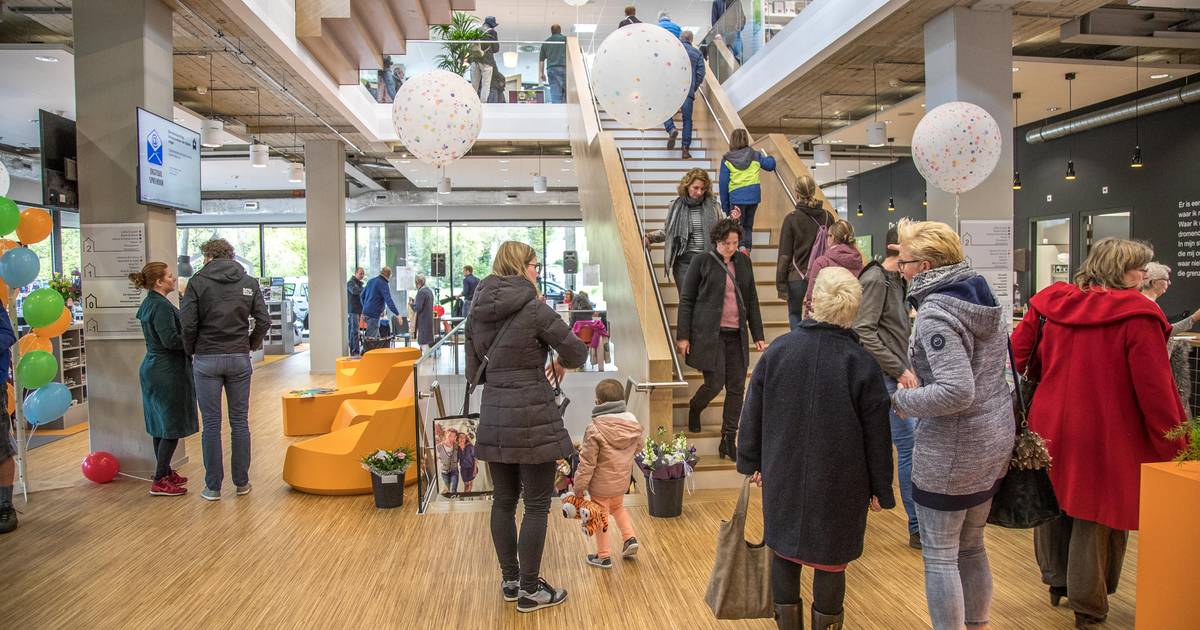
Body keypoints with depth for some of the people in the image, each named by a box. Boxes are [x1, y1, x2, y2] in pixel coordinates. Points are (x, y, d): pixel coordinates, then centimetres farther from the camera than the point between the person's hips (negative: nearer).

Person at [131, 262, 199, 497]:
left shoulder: (148, 304, 13)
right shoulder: (161, 306, -18)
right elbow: (171, 340, -25)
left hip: (153, 370, 10)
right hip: (167, 372, -10)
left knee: (161, 426, 17)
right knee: (173, 427, -3)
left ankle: (165, 472, 28)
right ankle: (160, 481, 2)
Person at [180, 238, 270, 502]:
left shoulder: (198, 281, -3)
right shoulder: (249, 283, 4)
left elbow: (187, 323, -9)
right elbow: (264, 321, -1)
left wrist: (191, 350, 7)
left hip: (206, 360, -2)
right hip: (239, 359, 2)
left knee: (211, 423, 4)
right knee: (240, 421, 10)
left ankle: (213, 487, 10)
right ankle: (242, 482, 16)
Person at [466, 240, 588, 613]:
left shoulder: (478, 312, 6)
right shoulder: (534, 309, -13)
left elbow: (473, 372, 11)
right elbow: (577, 353, -6)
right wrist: (560, 364, 14)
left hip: (493, 420, 6)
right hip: (532, 419, -6)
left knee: (504, 501, 16)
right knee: (537, 505, 5)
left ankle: (510, 581, 28)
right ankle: (530, 591, 13)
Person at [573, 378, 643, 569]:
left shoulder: (594, 429, -24)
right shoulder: (634, 424, -7)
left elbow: (587, 462, -20)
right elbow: (638, 446, 11)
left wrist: (580, 485, -10)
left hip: (601, 484, -5)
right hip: (622, 482, 5)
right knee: (618, 507, 31)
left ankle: (604, 556, 23)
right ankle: (630, 538, 21)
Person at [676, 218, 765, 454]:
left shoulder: (744, 261, 10)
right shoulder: (702, 262, -3)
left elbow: (752, 300, 16)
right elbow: (686, 300, -2)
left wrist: (758, 335, 12)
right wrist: (683, 336, -6)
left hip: (737, 335, 5)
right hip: (709, 333, -5)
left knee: (736, 387, 3)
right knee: (715, 383, -8)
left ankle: (728, 439, 15)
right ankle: (694, 409, 26)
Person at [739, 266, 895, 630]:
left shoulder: (777, 351, -7)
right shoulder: (862, 364, -13)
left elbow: (753, 414, 1)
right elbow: (877, 435, -7)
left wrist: (751, 461, 14)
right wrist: (880, 488, 5)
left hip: (783, 475, 2)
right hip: (839, 481, -2)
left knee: (784, 546, 18)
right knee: (830, 557, 13)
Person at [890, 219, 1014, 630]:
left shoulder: (935, 315, -22)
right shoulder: (984, 297, 7)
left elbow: (957, 391, -30)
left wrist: (903, 400, -16)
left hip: (952, 450, -9)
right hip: (996, 440, 9)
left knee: (939, 555, 5)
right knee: (971, 547, 23)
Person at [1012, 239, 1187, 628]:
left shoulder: (1049, 304, -1)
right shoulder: (1137, 315, -14)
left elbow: (1014, 358, -2)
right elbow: (1155, 390, -16)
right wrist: (1174, 450, -7)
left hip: (1049, 430, 5)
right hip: (1104, 436, -4)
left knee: (1053, 506, 21)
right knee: (1097, 516, 10)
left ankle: (1056, 581, 39)